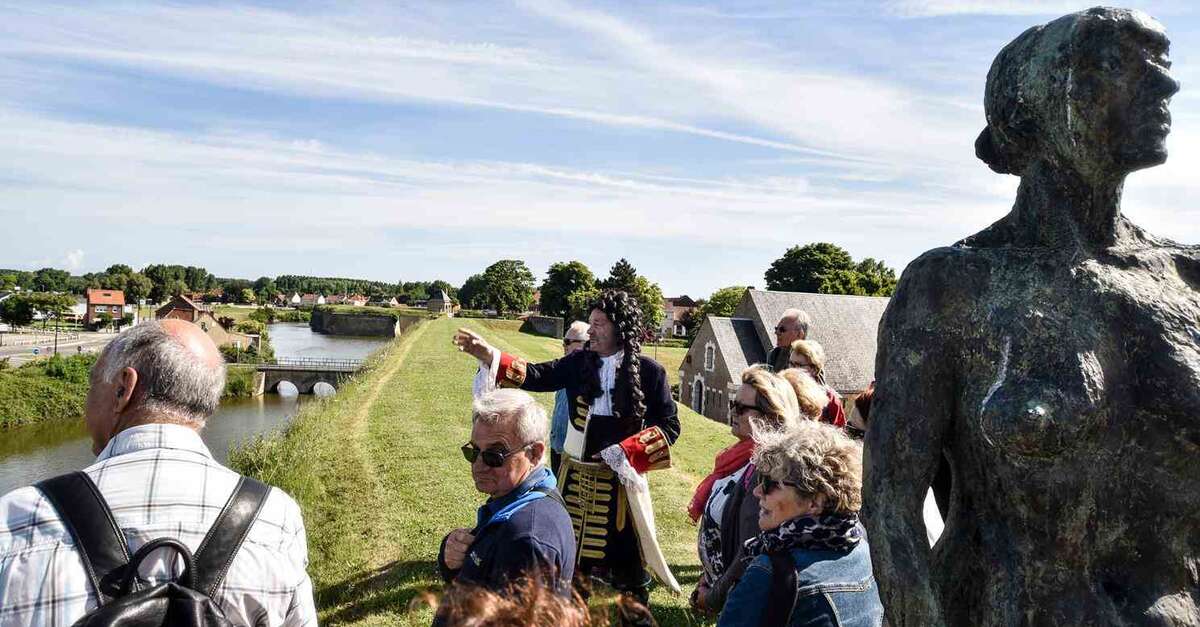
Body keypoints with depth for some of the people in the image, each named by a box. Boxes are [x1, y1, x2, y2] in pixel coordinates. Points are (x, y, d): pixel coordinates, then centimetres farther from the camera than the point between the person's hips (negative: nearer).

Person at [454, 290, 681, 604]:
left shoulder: (649, 371, -9)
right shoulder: (579, 362, -1)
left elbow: (669, 426, -6)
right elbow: (537, 376, -10)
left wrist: (622, 454, -15)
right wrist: (489, 355, -22)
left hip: (621, 478, -3)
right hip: (576, 476, 3)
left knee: (626, 561, 9)